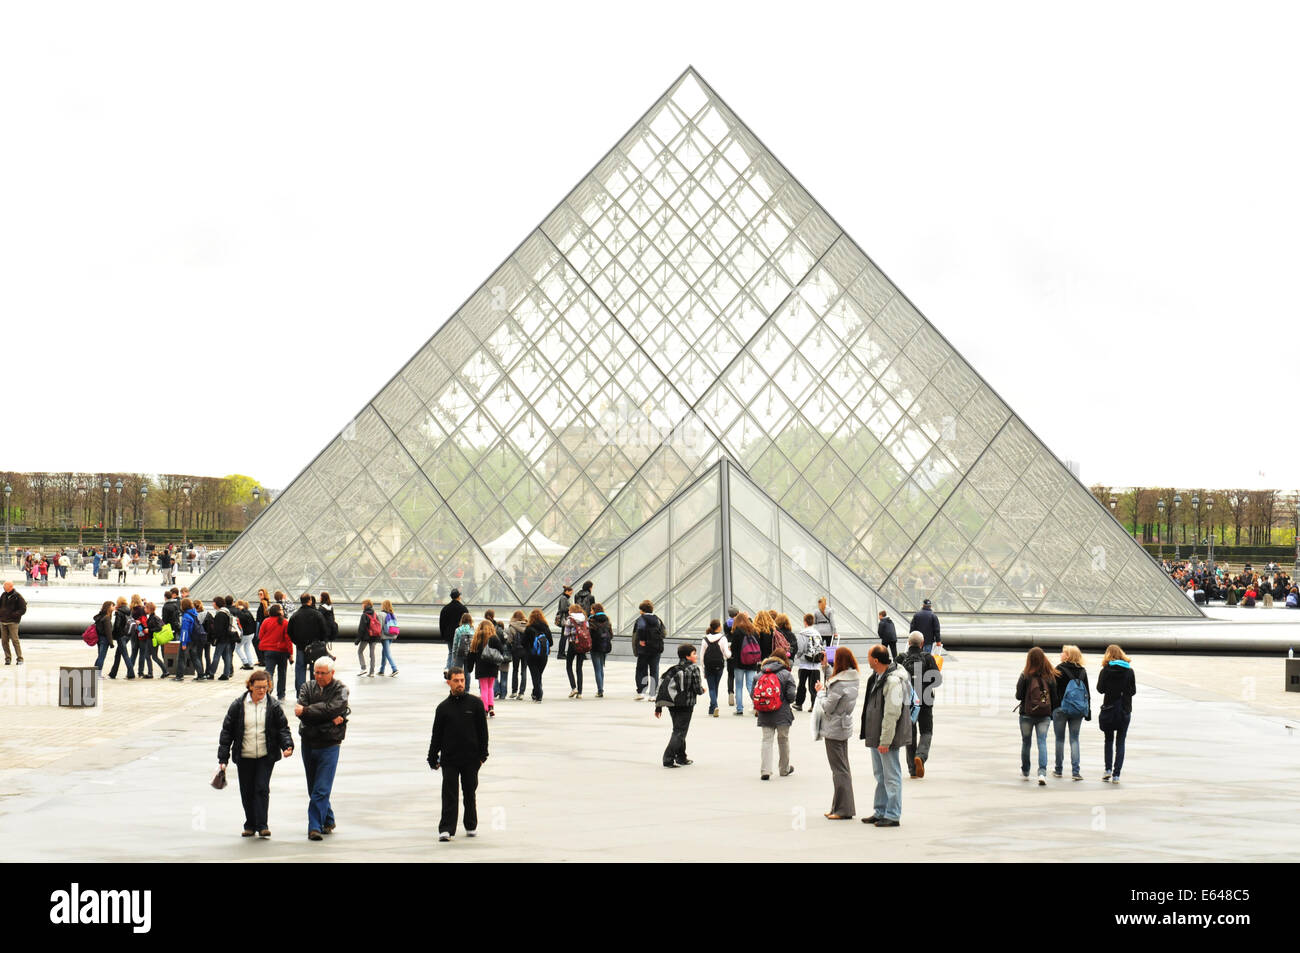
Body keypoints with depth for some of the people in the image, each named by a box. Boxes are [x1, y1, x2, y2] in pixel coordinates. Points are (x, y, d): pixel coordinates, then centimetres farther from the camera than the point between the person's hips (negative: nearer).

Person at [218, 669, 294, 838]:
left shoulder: (273, 706, -1)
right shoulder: (238, 705, -2)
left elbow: (283, 728, 5)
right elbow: (227, 731, 3)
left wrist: (287, 745, -14)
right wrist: (223, 757, 1)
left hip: (266, 756, -1)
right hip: (244, 757, 1)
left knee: (262, 788, -9)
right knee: (247, 791, 7)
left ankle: (262, 825, -3)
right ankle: (250, 825, 21)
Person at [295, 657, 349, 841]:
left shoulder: (340, 690, -3)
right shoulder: (307, 687, 6)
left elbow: (331, 708, -20)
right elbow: (301, 711, -9)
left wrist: (306, 710, -14)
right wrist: (329, 719, -16)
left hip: (329, 745, -4)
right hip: (308, 743, 4)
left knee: (321, 790, -11)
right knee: (313, 789, 13)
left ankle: (315, 826, -10)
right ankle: (328, 821, 28)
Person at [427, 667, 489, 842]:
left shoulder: (475, 704, 1)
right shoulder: (443, 708, 4)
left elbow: (483, 731, 3)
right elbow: (436, 735, 8)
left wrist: (482, 755, -2)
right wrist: (433, 758, 5)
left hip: (471, 759, 0)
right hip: (449, 760, 0)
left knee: (470, 793, 10)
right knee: (449, 795, -4)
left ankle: (471, 826, 23)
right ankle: (446, 829, -3)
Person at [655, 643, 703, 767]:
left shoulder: (674, 669, 10)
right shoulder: (693, 668, -8)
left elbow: (662, 684, 6)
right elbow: (697, 688, -13)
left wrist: (658, 706, 9)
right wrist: (702, 690, 13)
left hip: (672, 705, 6)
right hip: (685, 705, -6)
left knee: (678, 730, 20)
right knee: (679, 732, -4)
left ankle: (681, 758, 28)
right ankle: (668, 760, -14)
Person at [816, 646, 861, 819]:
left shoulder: (839, 683, -23)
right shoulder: (854, 679, 4)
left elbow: (828, 707, -19)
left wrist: (821, 692, -2)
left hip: (834, 730, -9)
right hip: (845, 727, 9)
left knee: (839, 769, -4)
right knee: (843, 768, 15)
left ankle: (843, 809, -1)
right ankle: (838, 808, 22)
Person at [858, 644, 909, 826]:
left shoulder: (893, 681, -21)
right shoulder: (876, 676, 9)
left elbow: (892, 714, -22)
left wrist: (885, 741, -21)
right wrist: (866, 732, 20)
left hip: (887, 737, -10)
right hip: (875, 736, 10)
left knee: (891, 776, -1)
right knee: (880, 775, 18)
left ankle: (893, 816, 5)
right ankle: (880, 812, 28)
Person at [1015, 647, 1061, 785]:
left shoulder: (1025, 676, -12)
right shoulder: (1050, 676, -3)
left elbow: (1019, 696, -8)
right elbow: (1055, 697, 1)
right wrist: (1051, 712, 13)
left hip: (1027, 713, -1)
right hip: (1045, 715, 1)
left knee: (1026, 742, 15)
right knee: (1042, 742, -1)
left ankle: (1025, 771, 29)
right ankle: (1042, 772, -18)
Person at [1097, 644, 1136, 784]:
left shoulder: (1106, 670, -7)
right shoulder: (1129, 671, -2)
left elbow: (1100, 688, -7)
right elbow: (1133, 691, 2)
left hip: (1109, 709, -1)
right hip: (1125, 711, 1)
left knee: (1109, 739, 16)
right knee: (1120, 742, 5)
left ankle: (1108, 769, 5)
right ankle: (1116, 774, -1)